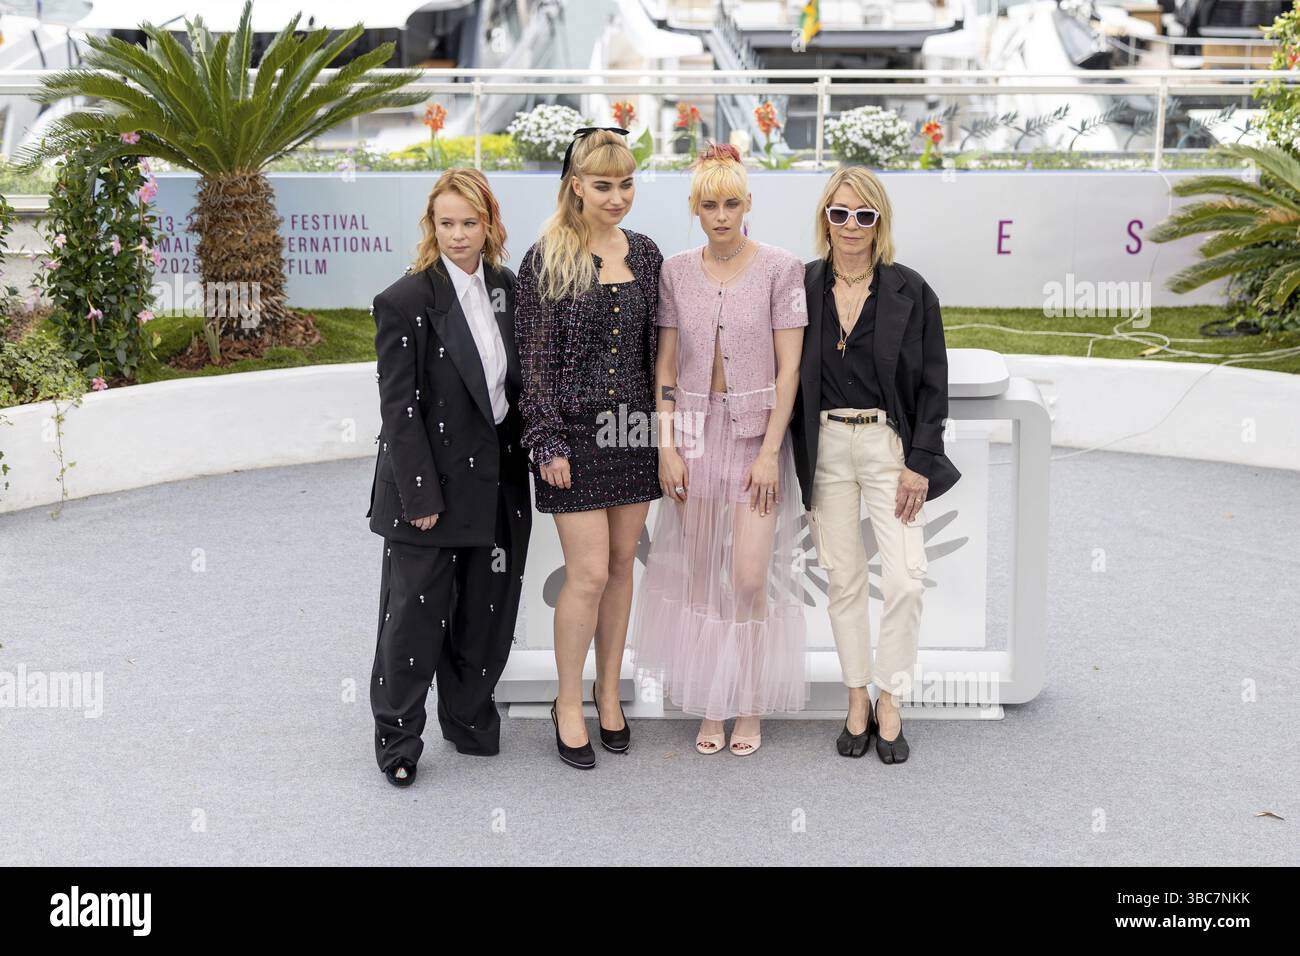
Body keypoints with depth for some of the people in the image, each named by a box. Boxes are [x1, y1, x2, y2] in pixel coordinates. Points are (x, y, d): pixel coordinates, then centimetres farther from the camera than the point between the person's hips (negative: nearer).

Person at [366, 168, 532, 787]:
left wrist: (526, 453, 6)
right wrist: (420, 495, -17)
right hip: (433, 483, -6)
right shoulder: (405, 301, -13)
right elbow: (398, 408, -14)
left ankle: (469, 717, 34)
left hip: (497, 481, 6)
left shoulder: (505, 287, 6)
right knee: (417, 614, 4)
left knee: (484, 610, 16)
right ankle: (397, 740, 19)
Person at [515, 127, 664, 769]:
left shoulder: (645, 255, 7)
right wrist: (547, 443, -11)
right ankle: (568, 703, 13)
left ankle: (609, 690, 27)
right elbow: (533, 360, -7)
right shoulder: (545, 259, -7)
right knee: (589, 574, -5)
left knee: (621, 565, 11)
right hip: (575, 430, -4)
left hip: (634, 428, 4)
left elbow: (656, 348, 12)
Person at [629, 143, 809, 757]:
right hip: (694, 431, 3)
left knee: (752, 578, -5)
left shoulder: (780, 268, -4)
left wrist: (770, 452, -11)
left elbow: (789, 367, -5)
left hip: (757, 433, -2)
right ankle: (710, 707, 18)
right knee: (700, 576, 6)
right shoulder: (676, 272, 4)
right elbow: (666, 366, 6)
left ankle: (750, 707, 13)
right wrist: (666, 447, -2)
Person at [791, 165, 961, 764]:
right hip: (826, 447, 2)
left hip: (889, 444, -1)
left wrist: (920, 462, -9)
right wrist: (793, 460, 1)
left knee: (906, 580, -9)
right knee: (843, 578, 7)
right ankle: (857, 698, 19)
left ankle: (889, 702, 7)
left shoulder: (909, 291, -2)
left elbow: (932, 382, -2)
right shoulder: (804, 287, 3)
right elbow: (790, 377, 6)